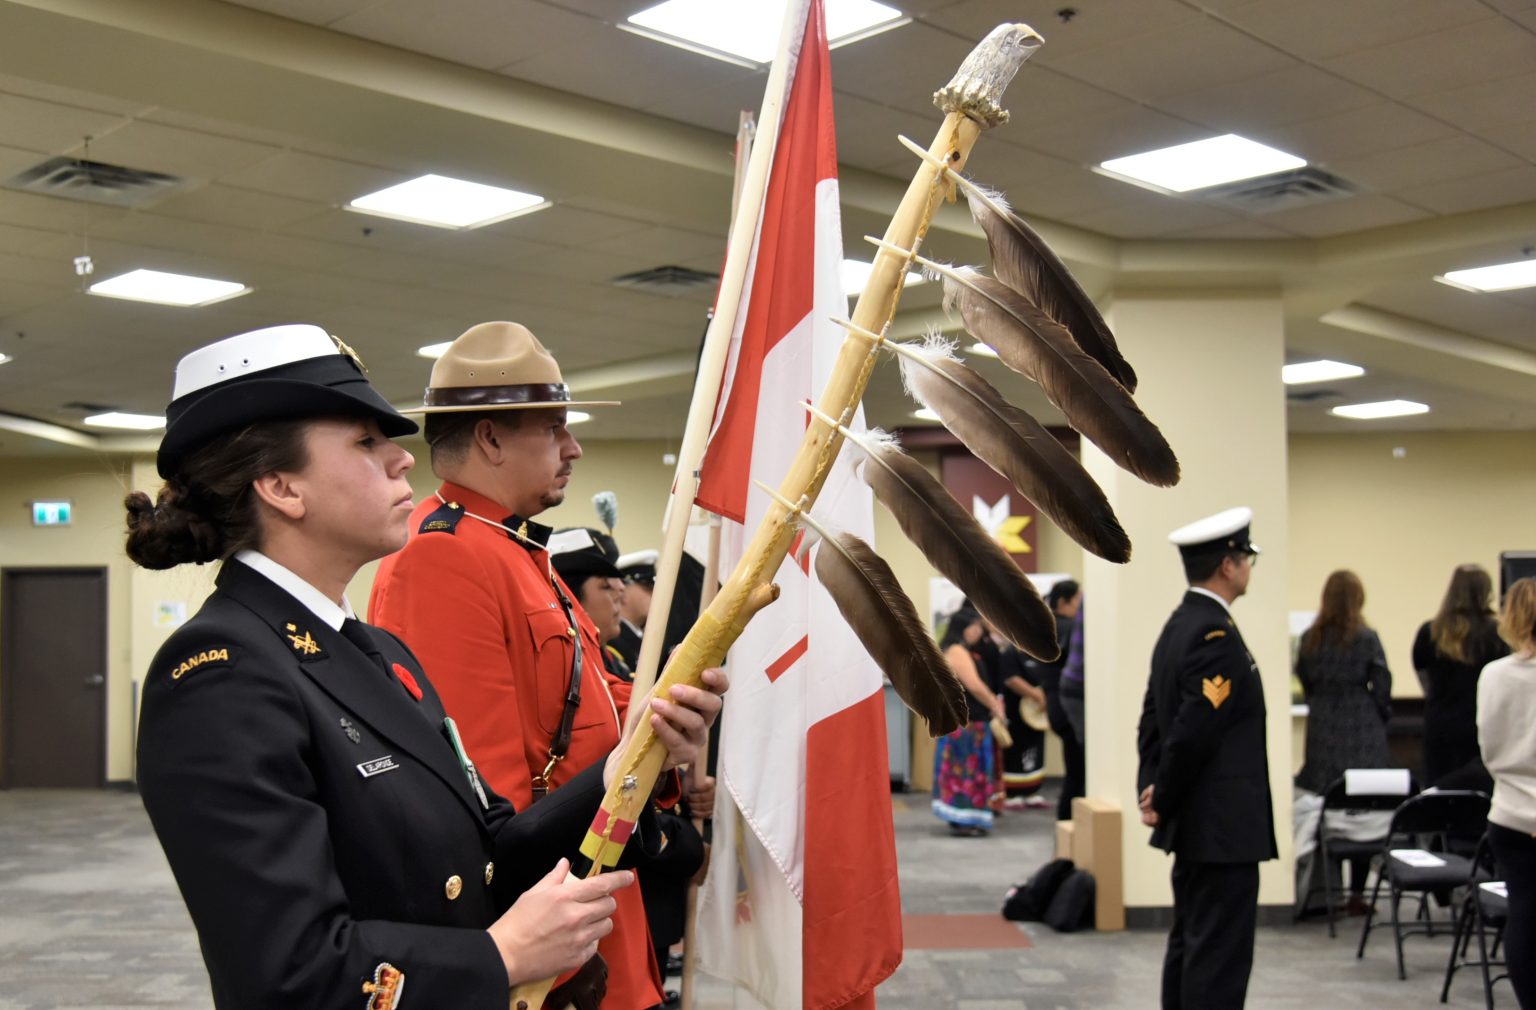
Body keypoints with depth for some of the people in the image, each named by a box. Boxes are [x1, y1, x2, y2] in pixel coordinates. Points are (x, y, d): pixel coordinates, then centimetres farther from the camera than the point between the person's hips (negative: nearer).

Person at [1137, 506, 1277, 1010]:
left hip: (1196, 822, 10)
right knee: (1220, 958, -4)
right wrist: (1163, 803, -10)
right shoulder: (1216, 634, -19)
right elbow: (1195, 732, -23)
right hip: (1223, 825, -10)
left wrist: (1153, 791, 5)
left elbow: (1153, 718, 13)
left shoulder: (1178, 626, 11)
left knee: (1190, 947, 15)